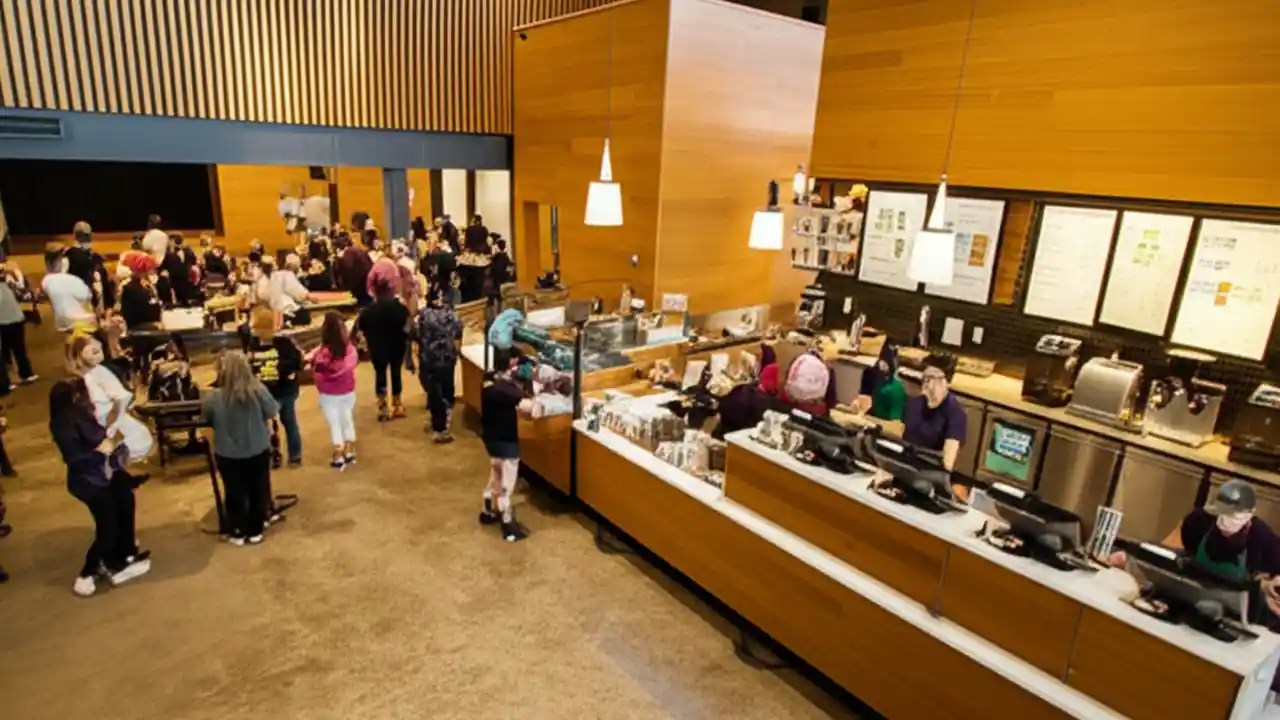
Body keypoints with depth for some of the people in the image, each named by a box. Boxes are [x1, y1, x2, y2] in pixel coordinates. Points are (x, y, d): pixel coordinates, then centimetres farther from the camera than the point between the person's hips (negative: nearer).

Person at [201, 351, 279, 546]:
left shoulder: (213, 398, -18)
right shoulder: (258, 391, -19)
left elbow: (206, 421, -1)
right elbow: (273, 412, -5)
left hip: (227, 455, 0)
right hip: (258, 451, 0)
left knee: (235, 494, 17)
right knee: (258, 491, 17)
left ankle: (239, 533, 30)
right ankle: (255, 532, 28)